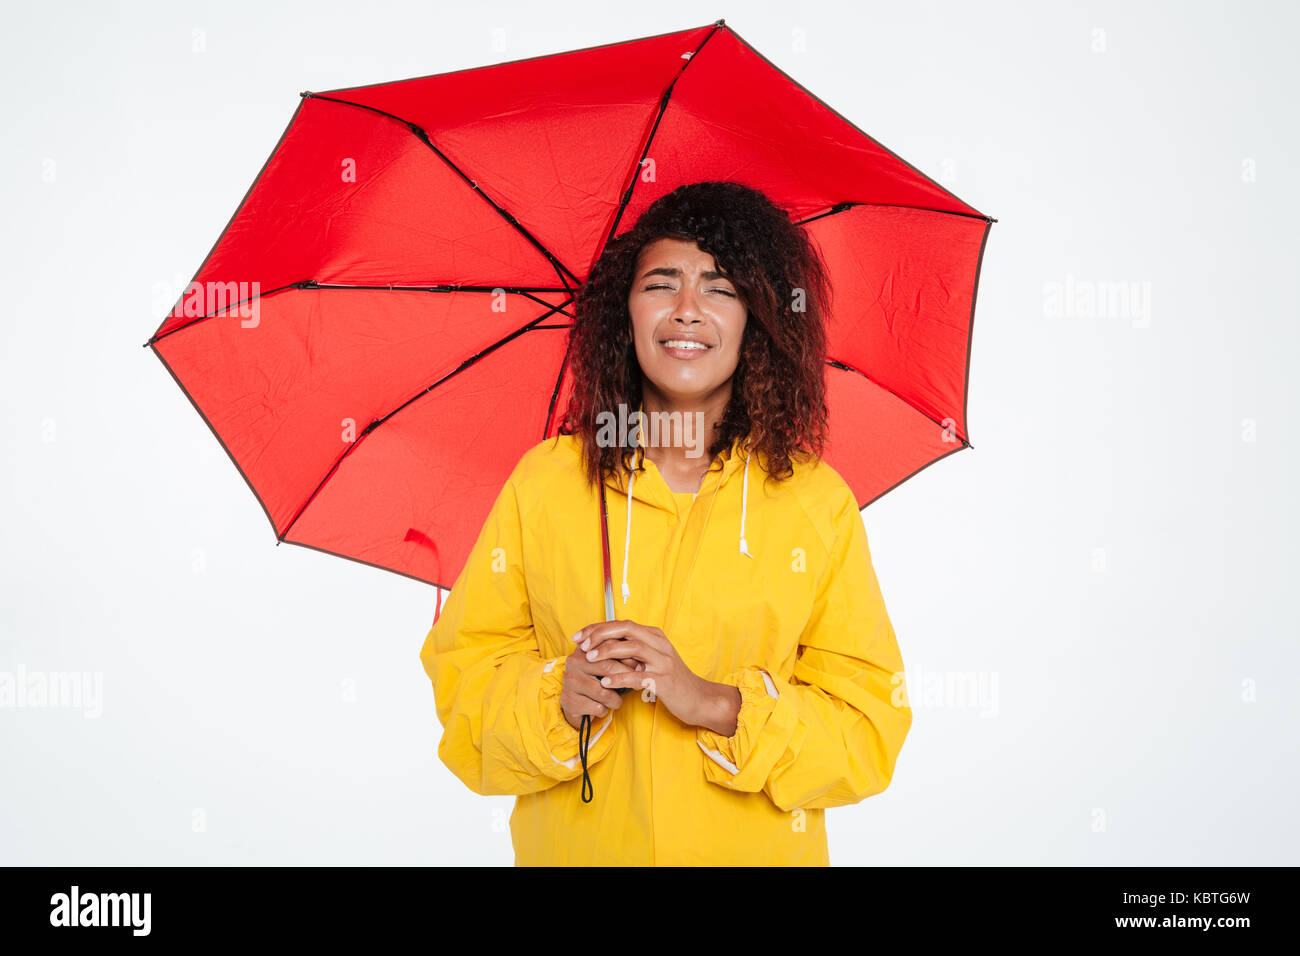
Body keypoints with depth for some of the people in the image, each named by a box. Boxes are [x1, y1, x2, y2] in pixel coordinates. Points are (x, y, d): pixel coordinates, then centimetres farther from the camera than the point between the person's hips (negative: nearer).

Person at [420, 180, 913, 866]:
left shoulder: (819, 503, -8)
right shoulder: (543, 483, -6)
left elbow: (870, 729, -7)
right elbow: (462, 671, -1)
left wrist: (717, 705, -21)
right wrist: (557, 699, -20)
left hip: (760, 848, 0)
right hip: (574, 846, 0)